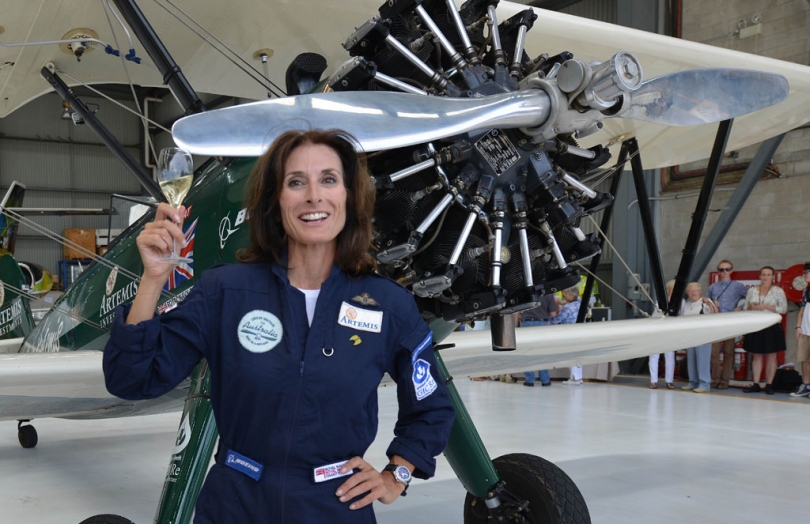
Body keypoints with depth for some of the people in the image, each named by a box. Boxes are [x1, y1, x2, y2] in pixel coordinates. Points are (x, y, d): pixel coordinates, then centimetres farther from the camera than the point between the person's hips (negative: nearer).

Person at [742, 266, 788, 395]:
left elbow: (784, 309, -5)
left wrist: (767, 307, -15)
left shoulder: (778, 291, -1)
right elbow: (746, 307, 14)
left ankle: (769, 384, 9)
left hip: (772, 327, -3)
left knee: (771, 356, 2)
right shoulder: (752, 290, 9)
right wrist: (751, 307, -8)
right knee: (757, 356, 7)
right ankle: (756, 384, 10)